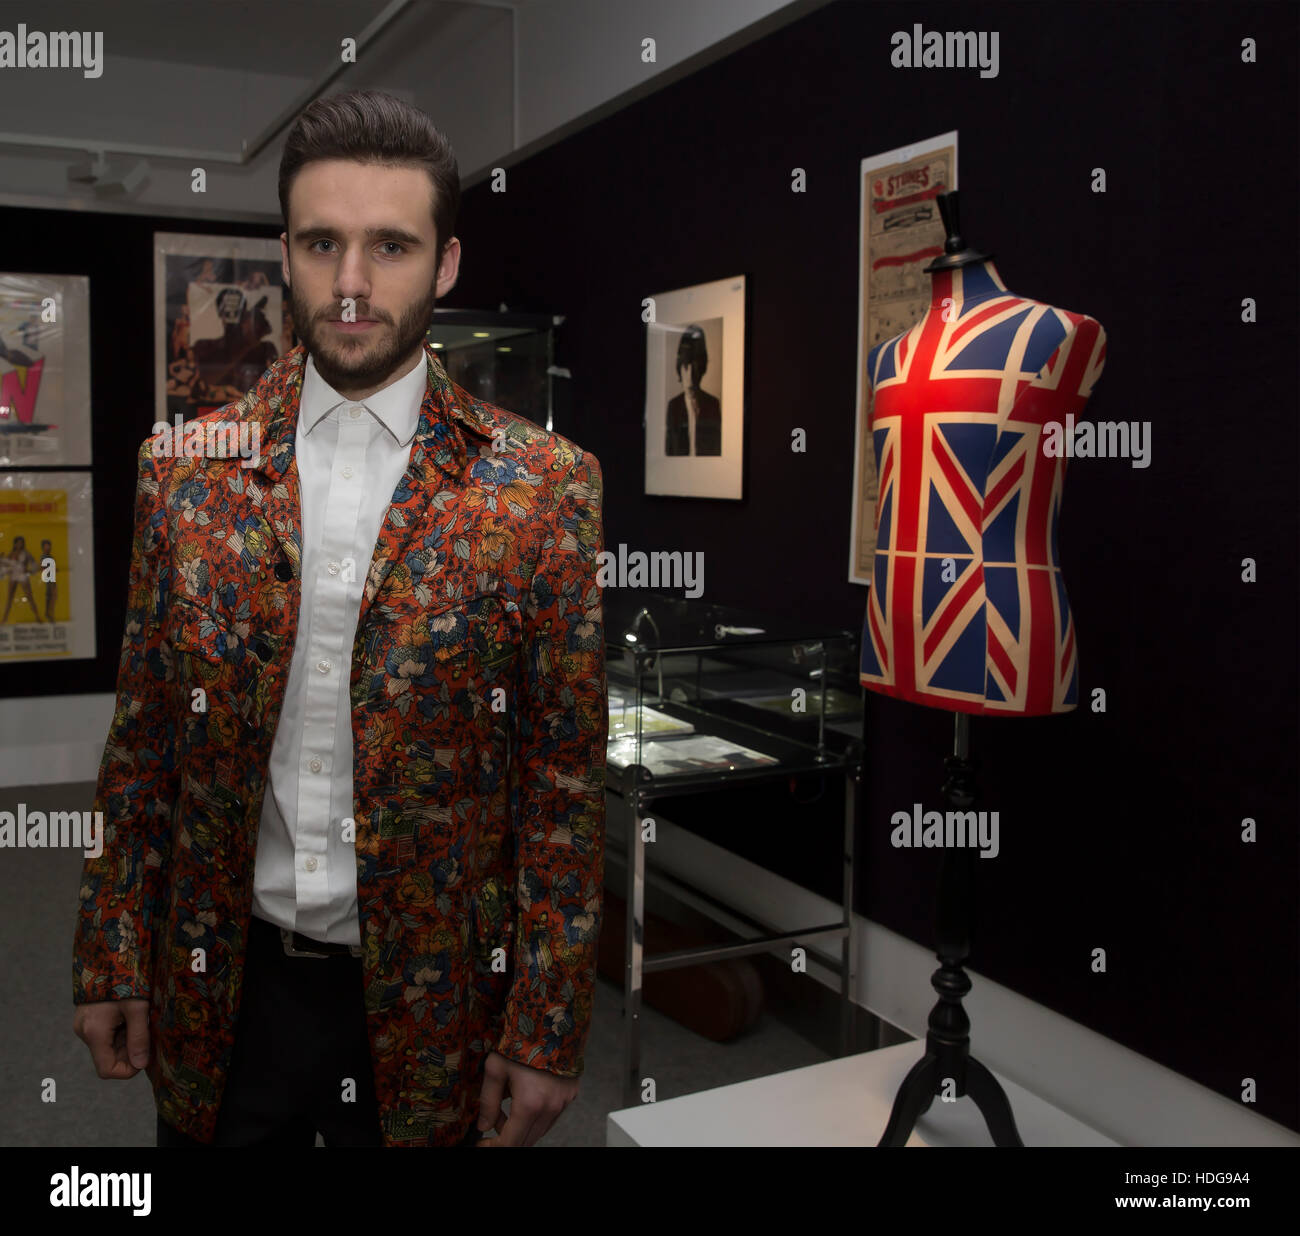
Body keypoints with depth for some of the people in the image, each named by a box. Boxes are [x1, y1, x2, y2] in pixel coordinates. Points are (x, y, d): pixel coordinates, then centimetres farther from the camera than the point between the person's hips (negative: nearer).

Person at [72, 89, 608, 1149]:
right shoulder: (185, 470, -2)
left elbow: (569, 782, -9)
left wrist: (548, 1035, -8)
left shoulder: (545, 487, -11)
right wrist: (109, 962, 5)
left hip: (429, 1001, -2)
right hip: (221, 985, 3)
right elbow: (140, 739, 4)